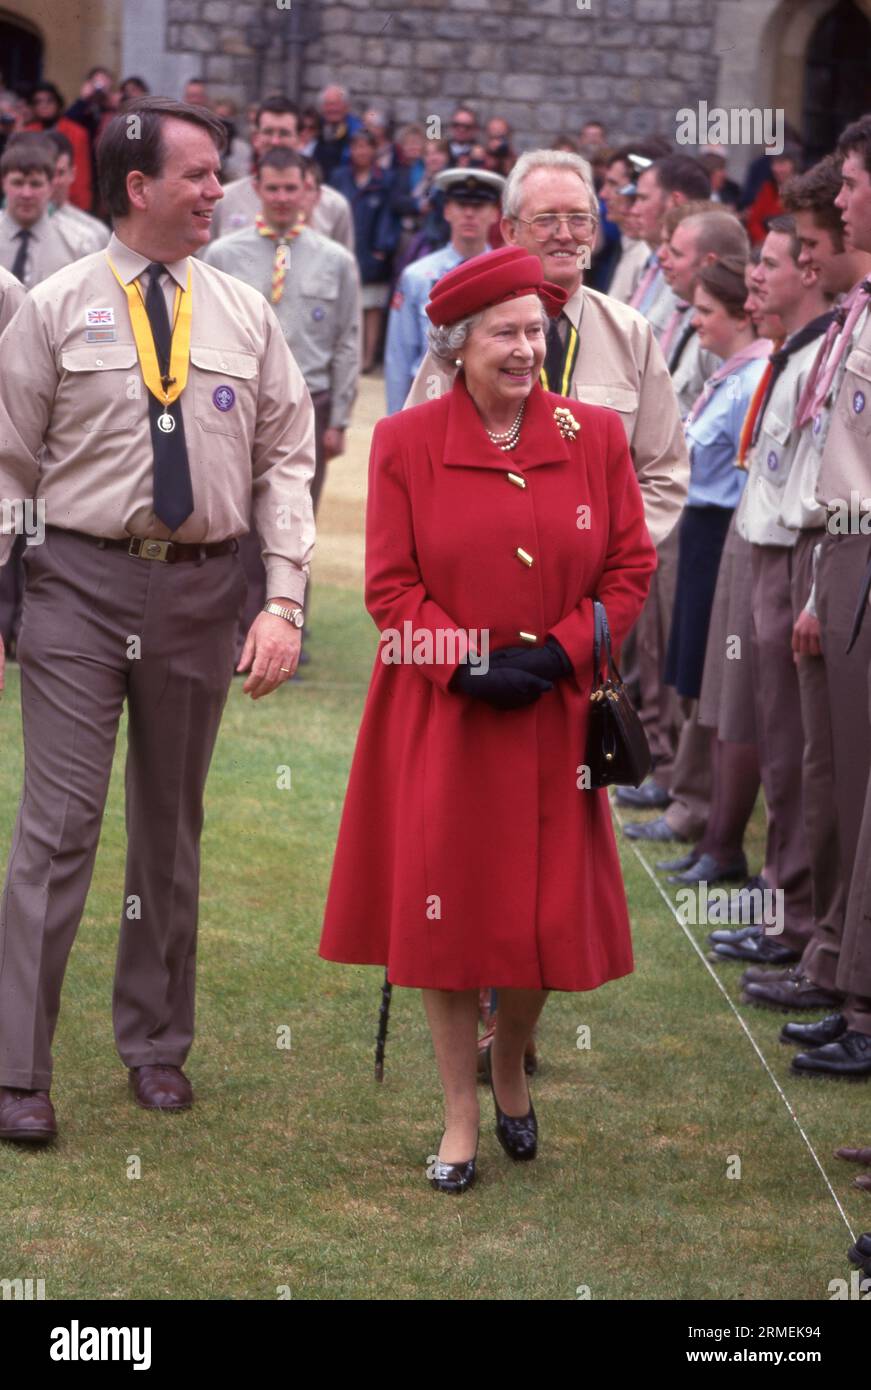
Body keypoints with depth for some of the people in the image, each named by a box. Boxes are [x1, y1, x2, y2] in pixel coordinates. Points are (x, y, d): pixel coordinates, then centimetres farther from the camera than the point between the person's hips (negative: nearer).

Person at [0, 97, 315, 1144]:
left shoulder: (245, 315, 5)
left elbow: (285, 462, 6)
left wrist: (285, 599, -5)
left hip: (201, 589, 3)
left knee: (172, 824, 13)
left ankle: (155, 1045, 27)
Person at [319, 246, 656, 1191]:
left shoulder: (595, 436, 1)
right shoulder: (405, 443, -3)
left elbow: (630, 569, 2)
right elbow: (390, 586, -3)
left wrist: (557, 654, -12)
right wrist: (469, 666, -15)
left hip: (554, 718, 1)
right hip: (440, 716, -1)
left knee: (547, 911, 5)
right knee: (445, 910, 0)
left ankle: (510, 1071, 33)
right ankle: (459, 1117, 13)